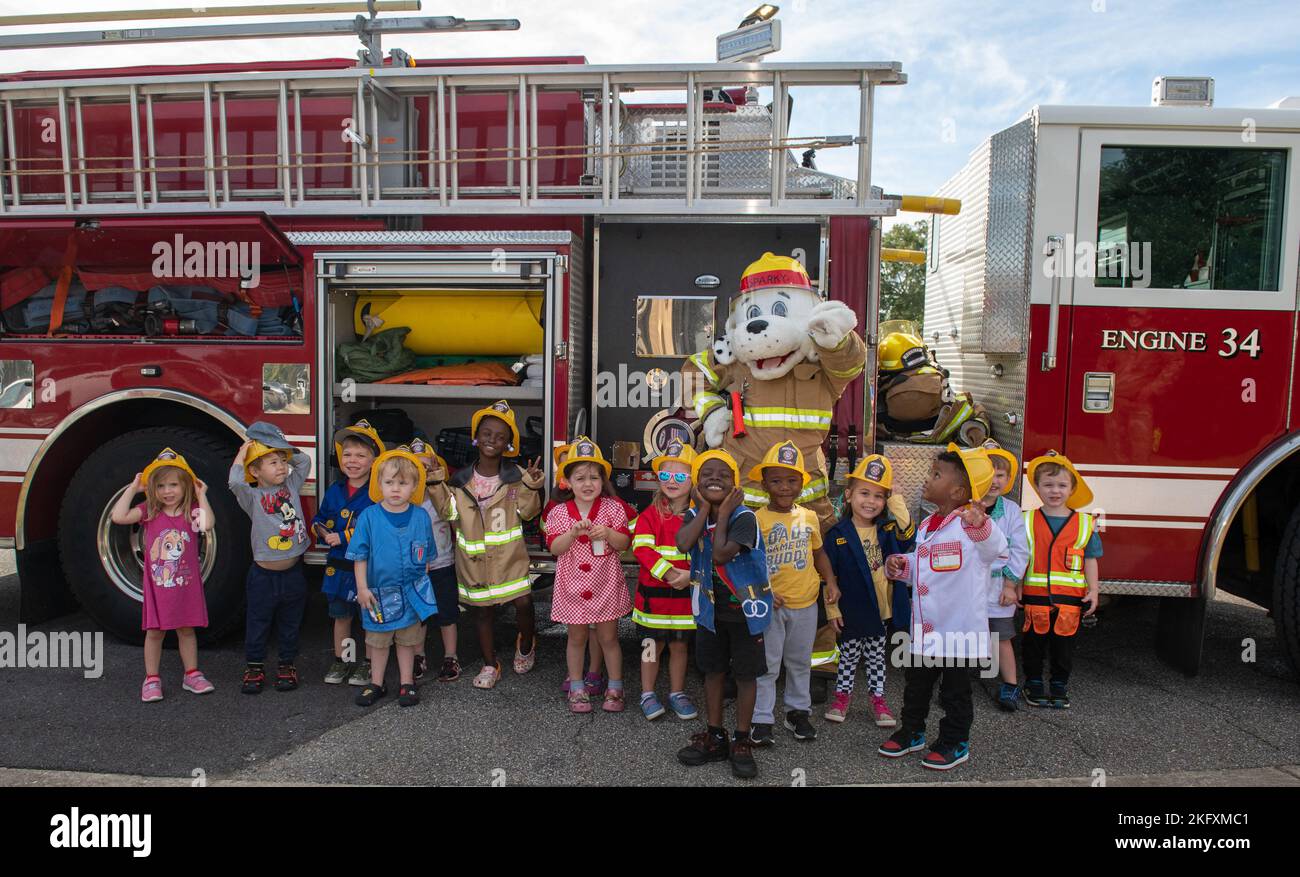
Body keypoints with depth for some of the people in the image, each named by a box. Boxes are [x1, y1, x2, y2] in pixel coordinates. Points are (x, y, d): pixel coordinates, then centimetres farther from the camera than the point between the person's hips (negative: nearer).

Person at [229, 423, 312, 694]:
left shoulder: (291, 486, 4)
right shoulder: (252, 496, -9)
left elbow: (304, 460, 5)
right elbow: (235, 481, -28)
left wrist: (283, 448, 0)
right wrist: (242, 453, -15)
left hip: (293, 572, 3)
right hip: (264, 574, -3)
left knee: (290, 623, 15)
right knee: (258, 623, 9)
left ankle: (287, 664, 28)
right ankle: (254, 667, 23)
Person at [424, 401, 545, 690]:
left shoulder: (516, 476, -5)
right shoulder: (462, 480, 1)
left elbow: (527, 511, -7)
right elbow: (449, 511, -2)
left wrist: (531, 487, -22)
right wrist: (436, 483, -9)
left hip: (509, 555, -2)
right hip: (475, 558, 2)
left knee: (523, 603, -7)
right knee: (483, 611, 11)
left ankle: (526, 646, 25)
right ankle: (490, 665, 27)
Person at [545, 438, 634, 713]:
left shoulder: (613, 508, -6)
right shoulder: (559, 512, -4)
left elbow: (624, 543, -6)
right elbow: (554, 548, -9)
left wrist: (608, 533, -25)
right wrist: (572, 533, -25)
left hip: (605, 585, -1)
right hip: (573, 586, 1)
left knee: (608, 638, 9)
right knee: (577, 638, 15)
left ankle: (615, 688, 25)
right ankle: (576, 688, 29)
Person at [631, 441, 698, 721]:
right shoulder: (650, 514, -5)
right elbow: (642, 549, -16)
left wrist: (690, 574, -22)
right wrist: (669, 573, -26)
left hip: (686, 593, 1)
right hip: (653, 591, -1)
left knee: (679, 645, 14)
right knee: (653, 645, 11)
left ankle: (677, 693, 30)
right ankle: (647, 694, 25)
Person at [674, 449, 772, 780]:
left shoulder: (743, 517, -19)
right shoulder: (695, 514, -3)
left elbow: (721, 554, -32)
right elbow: (683, 545, -23)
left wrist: (723, 513, -22)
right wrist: (705, 508, -17)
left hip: (744, 608, -5)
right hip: (710, 607, 5)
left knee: (746, 675, 6)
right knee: (712, 671, 15)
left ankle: (741, 742, 21)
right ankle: (715, 738, 29)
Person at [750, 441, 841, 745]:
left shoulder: (809, 517, 2)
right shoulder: (758, 520, -12)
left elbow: (818, 552, 14)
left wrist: (831, 582, 4)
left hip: (805, 604, 4)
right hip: (770, 604, -4)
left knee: (800, 661, 18)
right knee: (766, 664, 4)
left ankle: (798, 711, 34)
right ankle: (762, 719, 15)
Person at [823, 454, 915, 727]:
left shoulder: (888, 530, 0)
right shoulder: (838, 535, -10)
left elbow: (909, 540, -21)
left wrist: (897, 503, -21)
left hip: (883, 610, 3)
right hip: (852, 612, -3)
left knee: (876, 655, 17)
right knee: (849, 654, 14)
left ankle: (878, 698, 30)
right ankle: (843, 694, 31)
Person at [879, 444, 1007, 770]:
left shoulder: (972, 525, -17)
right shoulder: (926, 526, 8)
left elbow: (995, 548, -38)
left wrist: (980, 527, -58)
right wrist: (901, 565, 0)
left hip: (958, 630, -8)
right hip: (923, 630, 8)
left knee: (955, 691, 10)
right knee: (916, 684, 21)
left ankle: (955, 743, 27)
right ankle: (912, 732, 37)